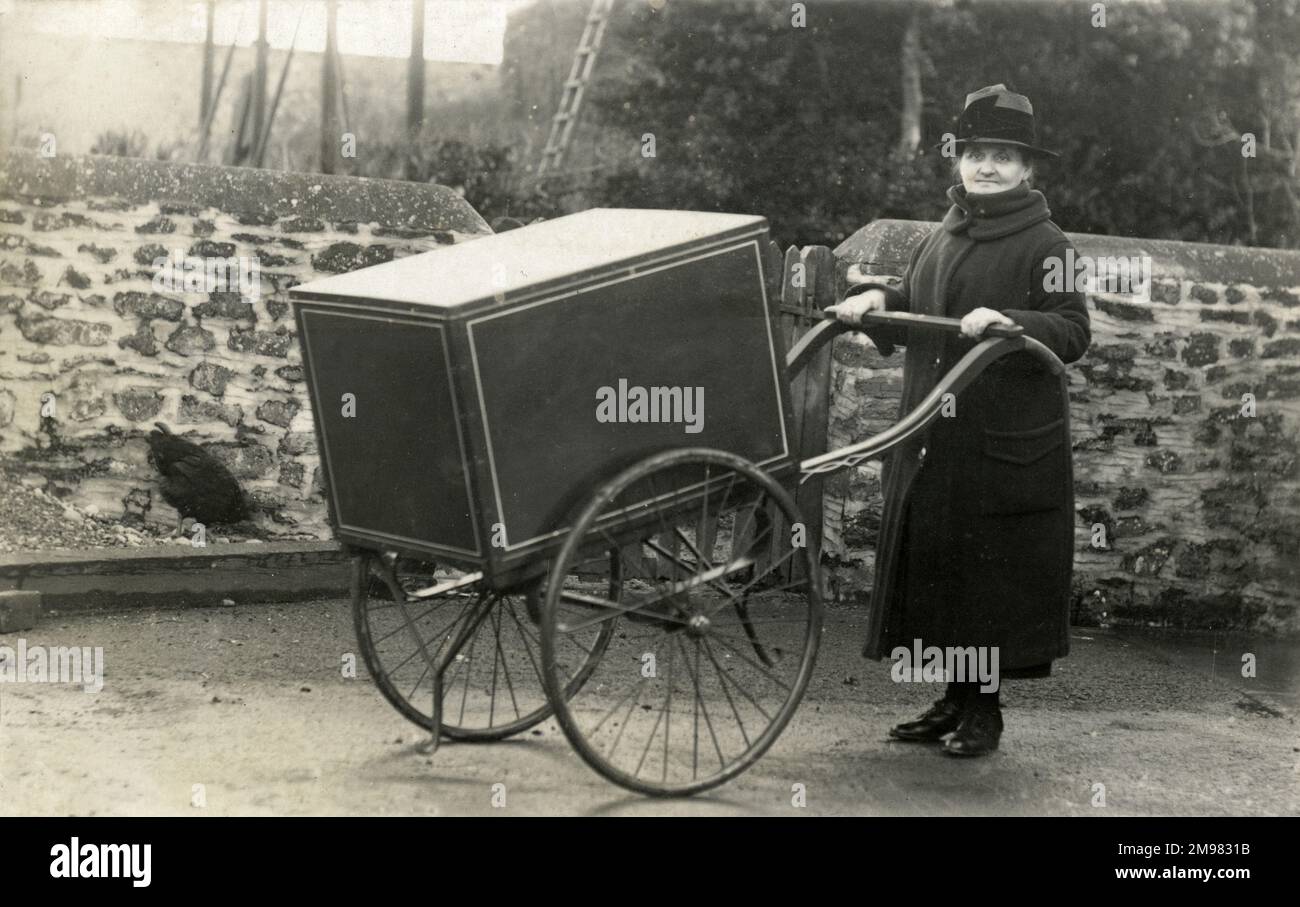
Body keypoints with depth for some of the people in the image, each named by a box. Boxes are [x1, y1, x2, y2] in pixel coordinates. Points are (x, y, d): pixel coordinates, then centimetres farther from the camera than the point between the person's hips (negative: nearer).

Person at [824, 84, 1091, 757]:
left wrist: (1007, 321, -27)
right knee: (931, 566, 11)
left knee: (992, 570, 0)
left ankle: (985, 709, 13)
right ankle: (955, 700, 24)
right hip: (931, 442, 7)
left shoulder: (1043, 243, -6)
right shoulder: (940, 239, 15)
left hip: (1008, 447, -7)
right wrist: (876, 298, 5)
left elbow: (1073, 332, -13)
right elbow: (912, 318, 24)